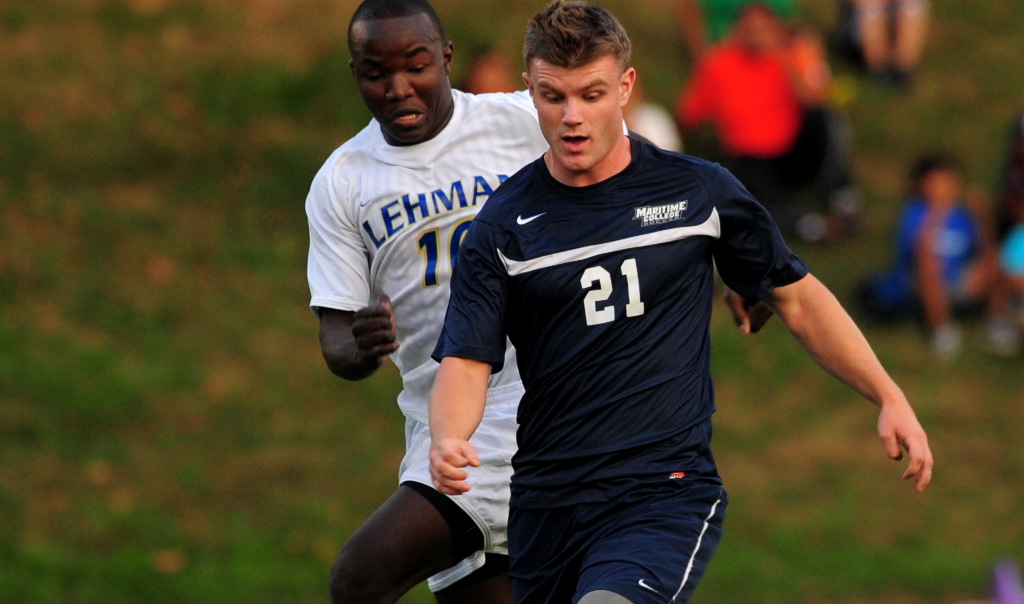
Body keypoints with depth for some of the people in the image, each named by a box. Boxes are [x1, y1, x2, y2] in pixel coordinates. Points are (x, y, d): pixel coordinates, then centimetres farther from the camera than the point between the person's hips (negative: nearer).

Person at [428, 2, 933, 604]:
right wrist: (448, 442, -25)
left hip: (669, 492, -3)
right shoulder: (504, 226, 2)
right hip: (547, 504, 3)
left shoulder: (699, 192, 2)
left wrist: (890, 398, 9)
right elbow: (466, 362, -3)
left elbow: (796, 297, 14)